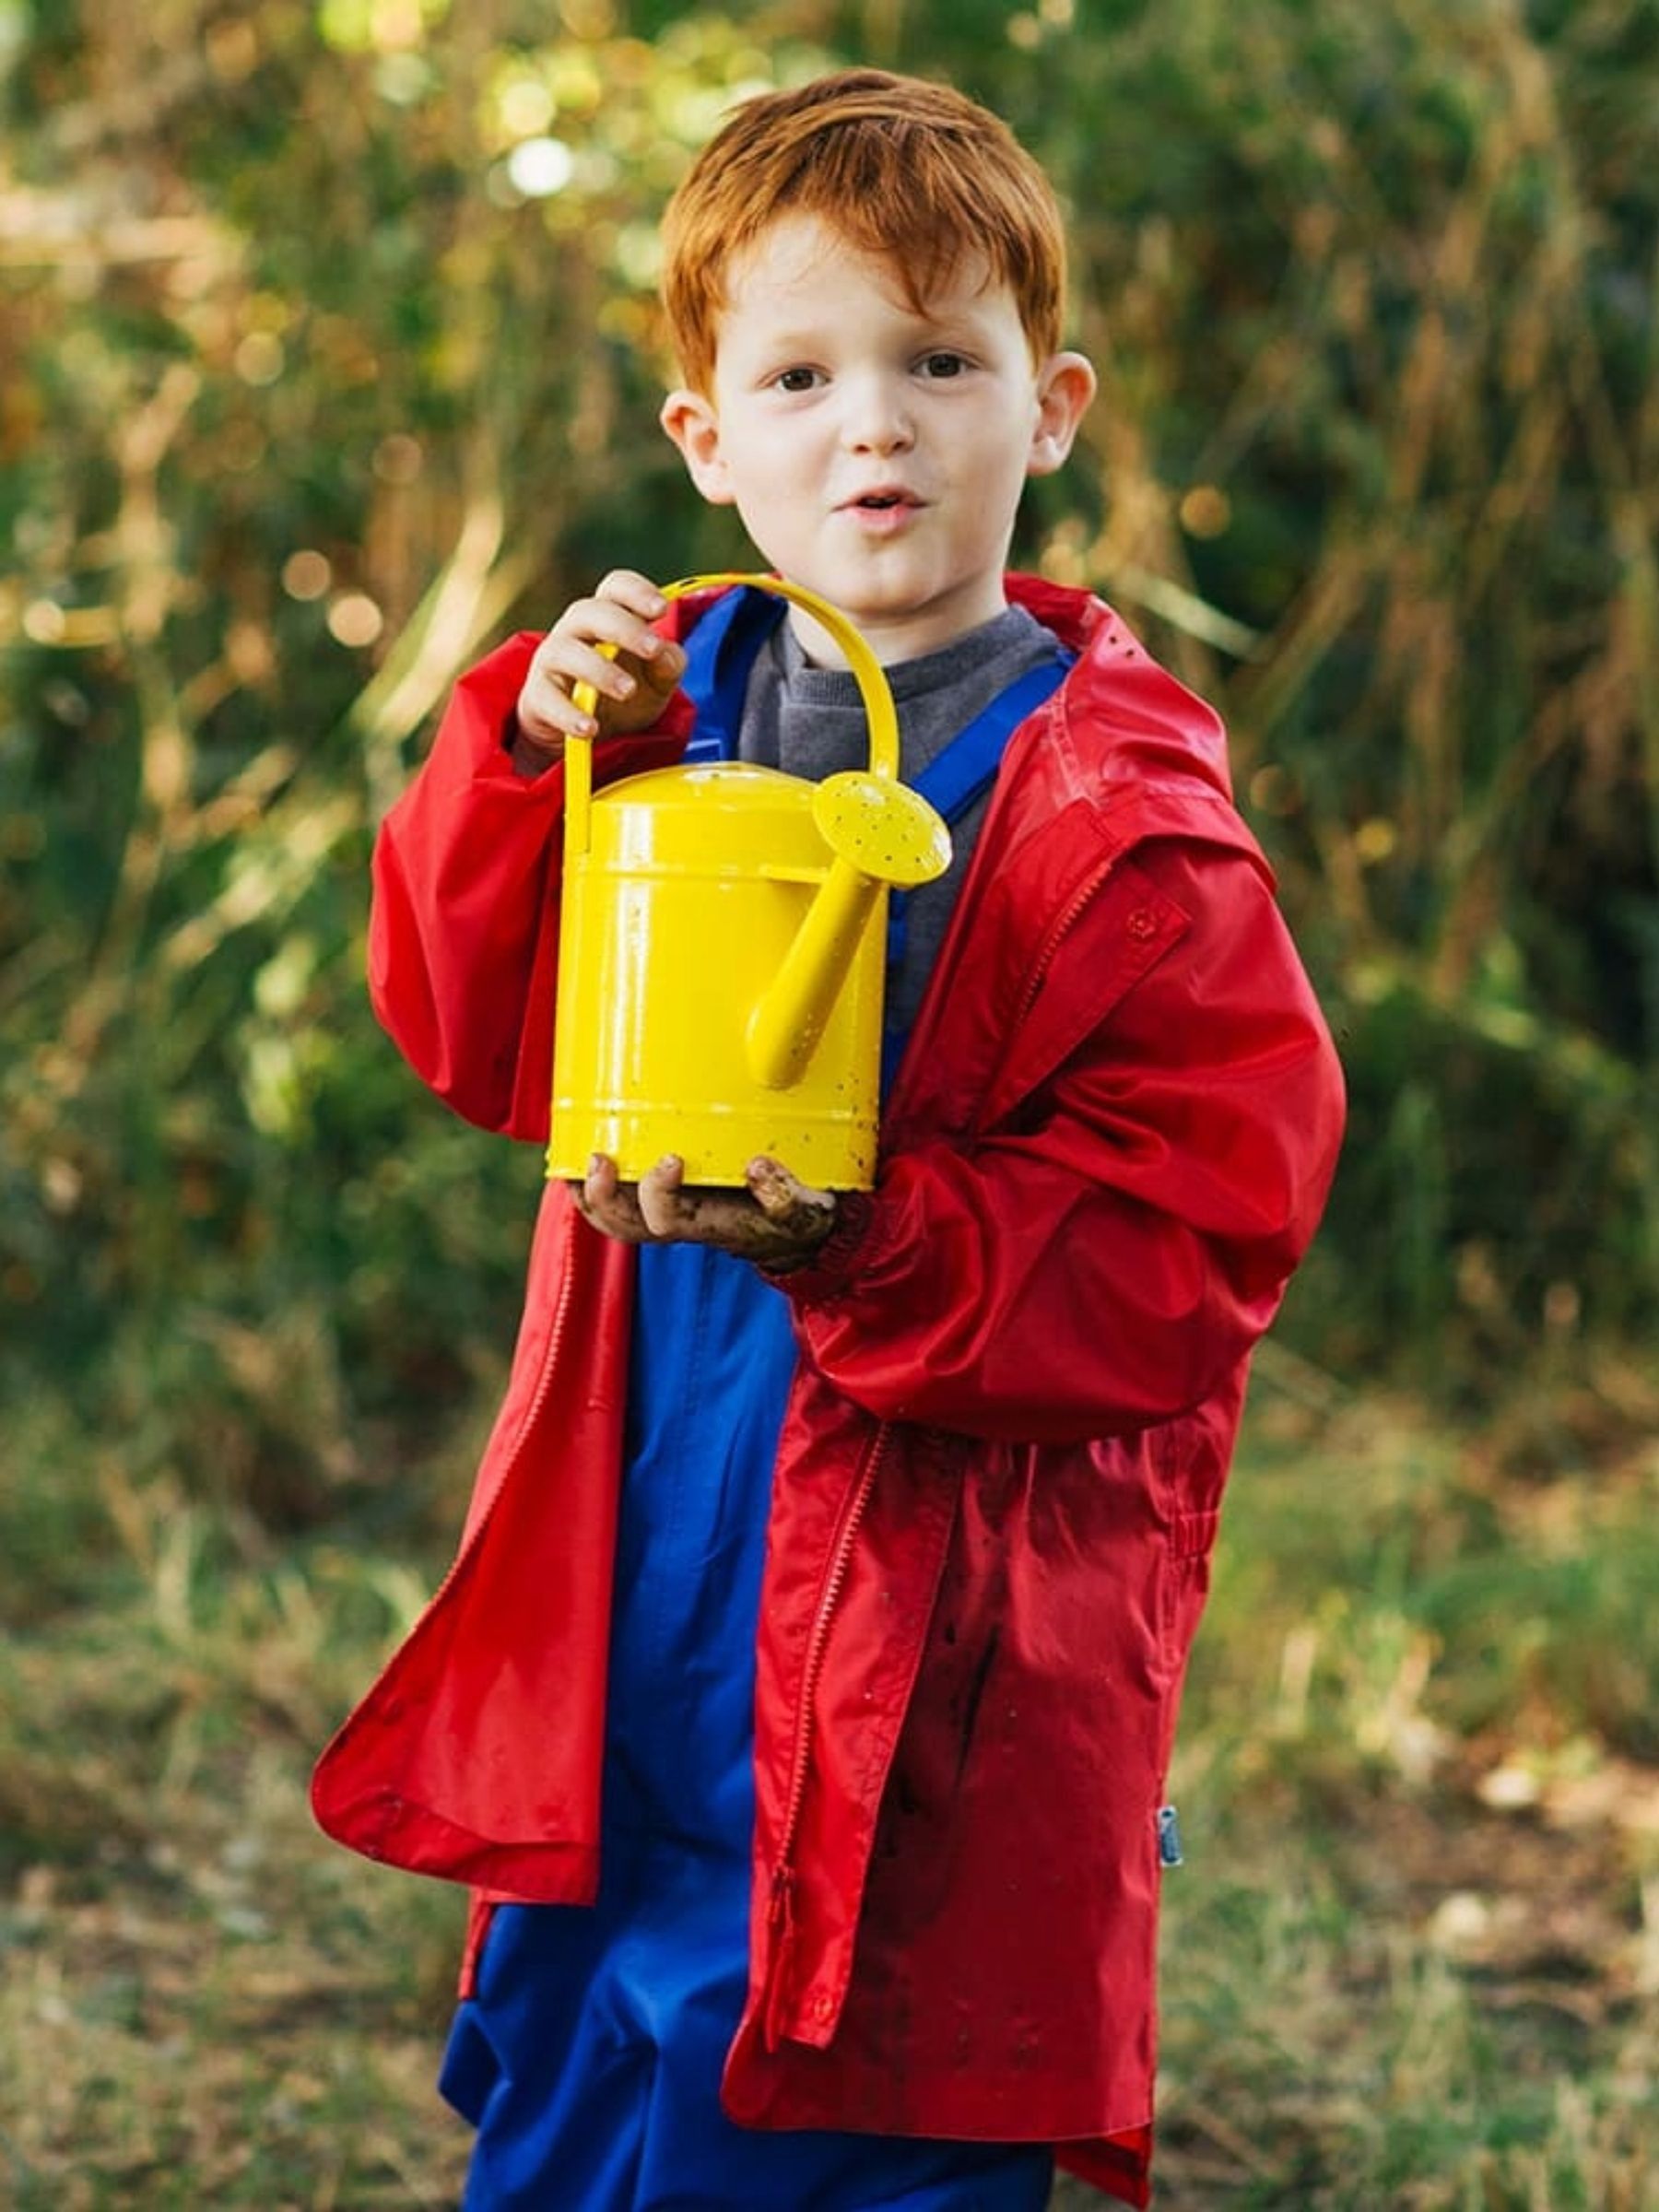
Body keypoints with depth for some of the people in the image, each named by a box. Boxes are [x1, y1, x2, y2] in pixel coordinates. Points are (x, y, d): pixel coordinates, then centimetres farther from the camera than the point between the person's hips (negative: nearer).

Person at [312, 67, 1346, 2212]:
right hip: (619, 1643, 6)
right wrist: (535, 755, -12)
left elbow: (1186, 1250, -16)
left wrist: (866, 1245, -30)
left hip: (929, 1689, -5)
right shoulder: (667, 705, 6)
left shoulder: (1123, 824, -12)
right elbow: (476, 1037, 3)